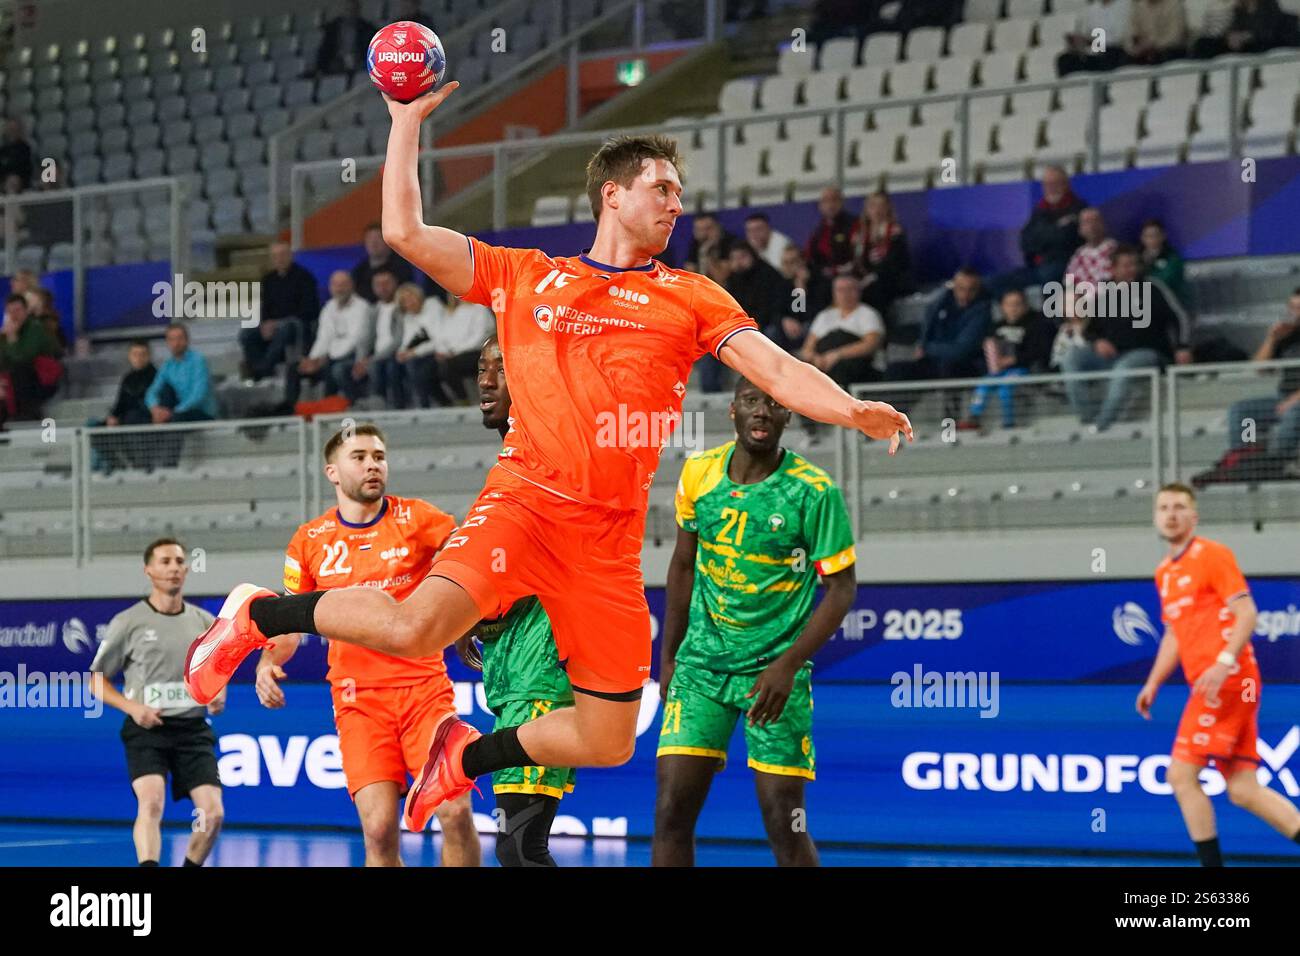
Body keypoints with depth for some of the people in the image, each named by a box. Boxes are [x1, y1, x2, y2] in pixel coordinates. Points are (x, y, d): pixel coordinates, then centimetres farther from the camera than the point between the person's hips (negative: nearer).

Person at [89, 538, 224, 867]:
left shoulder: (205, 622, 11)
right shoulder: (128, 622, 0)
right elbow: (97, 681, 5)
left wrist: (219, 695, 1)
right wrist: (133, 707, -11)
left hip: (193, 729, 4)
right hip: (147, 729, -4)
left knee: (213, 813, -6)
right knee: (151, 803, -25)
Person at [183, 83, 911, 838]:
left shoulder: (691, 297, 15)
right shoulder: (525, 276, 13)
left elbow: (773, 366, 3)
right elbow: (406, 232, 12)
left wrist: (851, 412, -15)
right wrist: (407, 121, 11)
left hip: (610, 535, 3)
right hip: (527, 497, -3)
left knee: (608, 743, 1)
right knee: (416, 628, -30)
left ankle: (469, 754, 29)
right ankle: (259, 615, -4)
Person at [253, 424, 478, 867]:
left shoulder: (417, 519, 3)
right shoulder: (309, 542, 8)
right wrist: (267, 662, -2)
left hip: (425, 687, 0)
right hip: (358, 697, 1)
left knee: (455, 813, -13)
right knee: (379, 828, -13)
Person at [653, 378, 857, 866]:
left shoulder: (815, 492, -11)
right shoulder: (698, 473, 1)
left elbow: (842, 588, -8)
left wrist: (787, 666, -17)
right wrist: (668, 657, 15)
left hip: (774, 674, -3)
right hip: (701, 665, 3)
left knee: (783, 822, -4)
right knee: (672, 810, -6)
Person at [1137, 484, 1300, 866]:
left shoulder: (1212, 555, -5)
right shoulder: (1164, 572, 19)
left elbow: (1247, 613, -13)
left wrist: (1223, 664, -24)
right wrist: (1153, 684, 20)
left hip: (1228, 681, -8)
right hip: (1207, 686, 8)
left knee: (1181, 775, -10)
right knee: (1243, 790, 3)